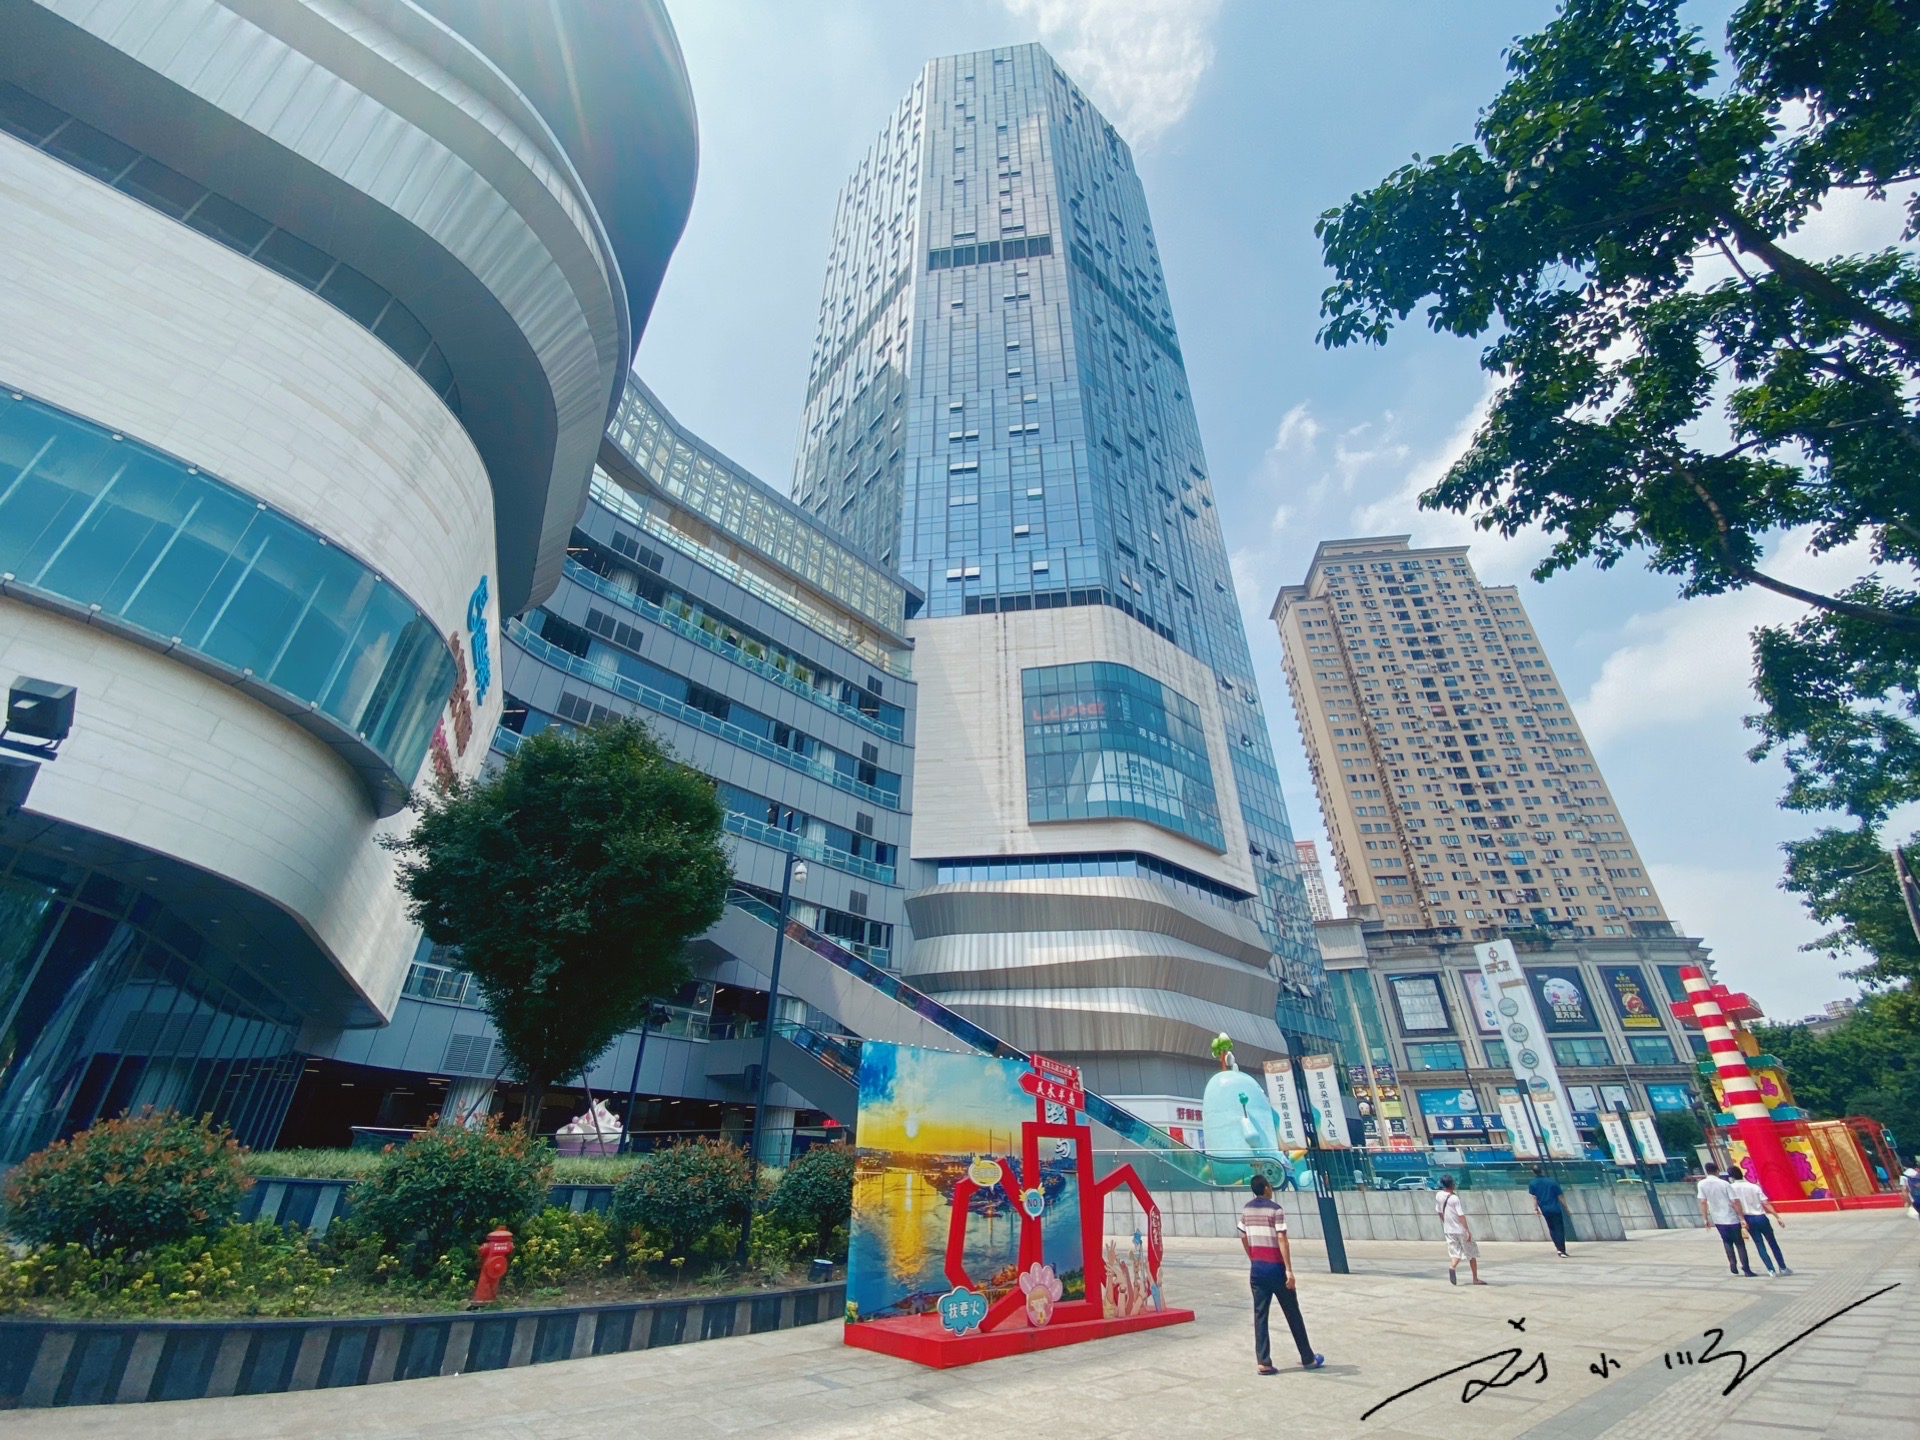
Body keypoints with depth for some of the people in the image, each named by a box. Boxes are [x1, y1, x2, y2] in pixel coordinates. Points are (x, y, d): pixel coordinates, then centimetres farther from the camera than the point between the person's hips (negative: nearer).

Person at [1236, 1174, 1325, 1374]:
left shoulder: (1246, 1209, 6)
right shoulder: (1275, 1210, -13)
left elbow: (1244, 1238, 12)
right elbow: (1282, 1240, -19)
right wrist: (1289, 1270, -18)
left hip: (1257, 1268, 5)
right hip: (1276, 1268, -4)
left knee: (1260, 1315, 6)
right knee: (1293, 1314, 12)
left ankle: (1263, 1363, 2)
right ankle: (1308, 1359, 25)